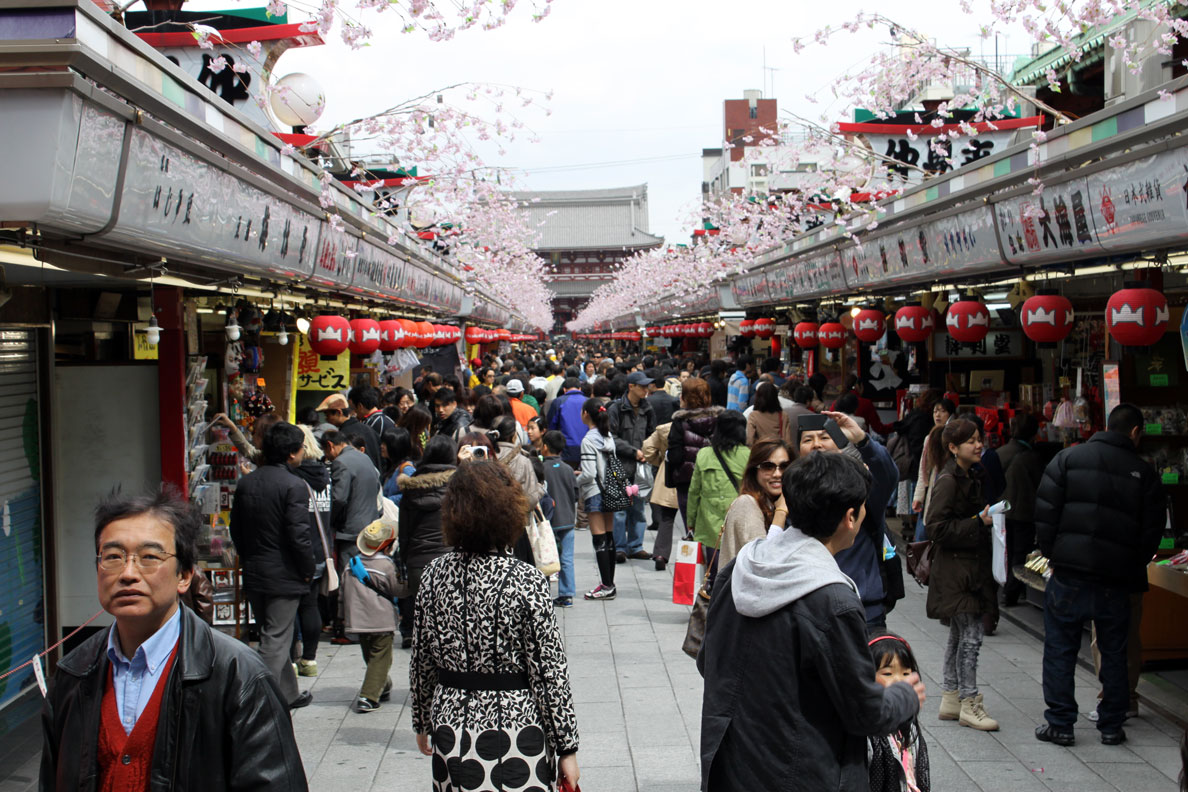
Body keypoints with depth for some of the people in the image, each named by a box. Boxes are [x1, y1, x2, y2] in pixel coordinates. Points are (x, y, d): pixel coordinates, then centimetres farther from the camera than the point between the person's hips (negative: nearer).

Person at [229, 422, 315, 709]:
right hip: (283, 575, -7)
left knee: (273, 635, 19)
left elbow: (236, 529, 11)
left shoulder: (245, 482, 5)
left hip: (253, 574, 7)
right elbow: (299, 536, -19)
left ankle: (288, 694, 32)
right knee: (276, 641, -1)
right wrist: (308, 571, -7)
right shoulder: (294, 486, -17)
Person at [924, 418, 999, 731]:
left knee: (959, 635, 14)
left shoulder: (969, 478, 14)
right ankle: (969, 703, 2)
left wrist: (987, 518, 9)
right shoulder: (948, 480, -15)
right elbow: (937, 527, -21)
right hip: (955, 569, -10)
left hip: (970, 567, 10)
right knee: (971, 636, -7)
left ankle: (951, 698, 22)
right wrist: (978, 523, -19)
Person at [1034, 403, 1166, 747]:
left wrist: (1052, 553, 6)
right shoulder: (1145, 473, 2)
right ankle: (1111, 726, 21)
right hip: (1116, 581, 1)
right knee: (1114, 653, 15)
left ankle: (1059, 724, 9)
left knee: (1060, 650, 7)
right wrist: (1136, 582, 14)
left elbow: (1045, 511, -5)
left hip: (1069, 574, -1)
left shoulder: (1069, 458, 0)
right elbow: (1152, 532, 5)